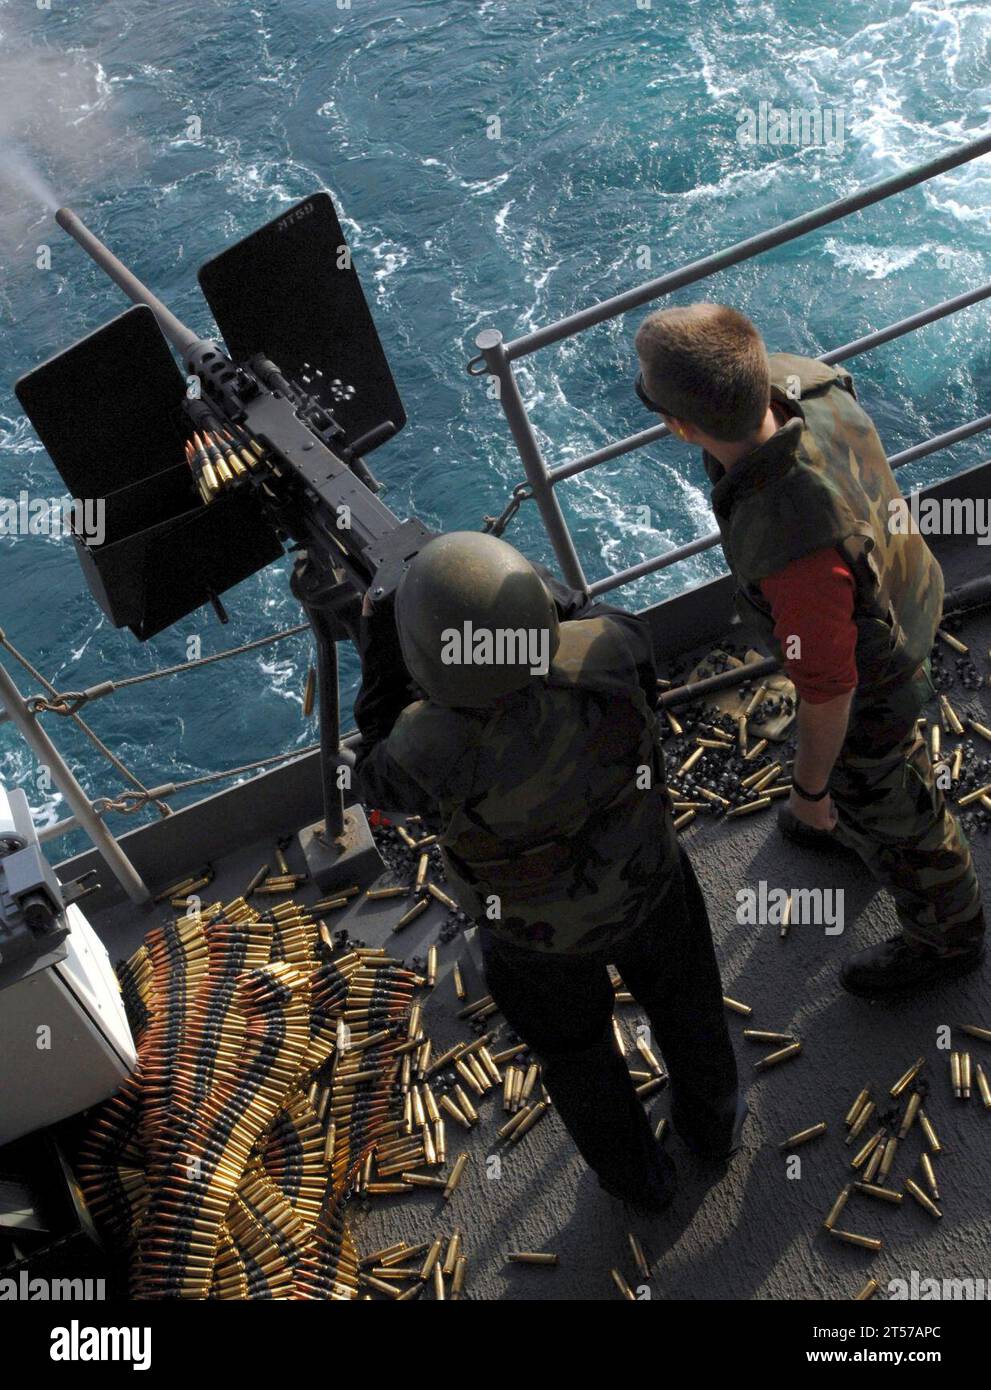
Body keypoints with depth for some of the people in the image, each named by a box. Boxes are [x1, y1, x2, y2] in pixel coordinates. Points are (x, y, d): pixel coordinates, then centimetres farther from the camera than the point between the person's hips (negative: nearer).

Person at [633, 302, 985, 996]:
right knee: (876, 732, 36)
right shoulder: (797, 378, -28)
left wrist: (809, 789, -11)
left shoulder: (793, 550, -50)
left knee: (876, 804, 22)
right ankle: (871, 819, 70)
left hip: (865, 666, -7)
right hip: (894, 596, 7)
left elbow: (830, 688, -32)